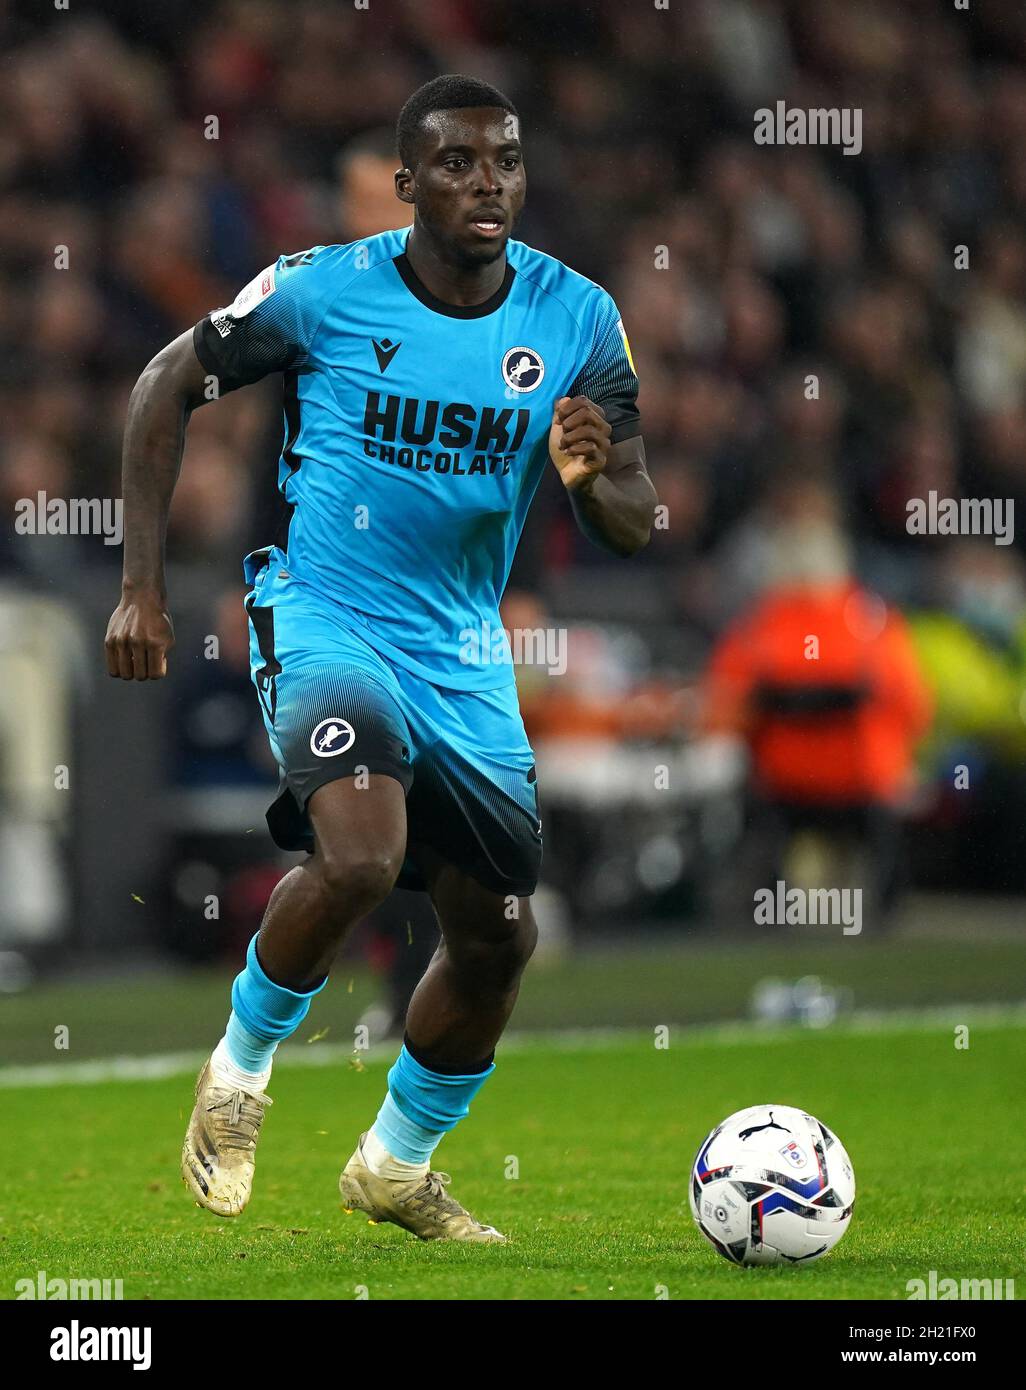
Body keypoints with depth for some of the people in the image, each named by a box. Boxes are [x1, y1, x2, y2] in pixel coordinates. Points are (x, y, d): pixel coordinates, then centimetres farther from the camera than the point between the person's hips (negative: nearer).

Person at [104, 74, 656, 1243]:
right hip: (324, 619, -5)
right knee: (360, 857, -30)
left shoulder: (575, 317, -4)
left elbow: (633, 526, -1)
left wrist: (589, 478, -26)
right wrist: (142, 587, -4)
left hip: (466, 654, 5)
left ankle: (397, 1165, 32)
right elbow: (165, 388, 0)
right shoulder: (324, 291, -12)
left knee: (498, 936, 8)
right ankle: (242, 1064, -3)